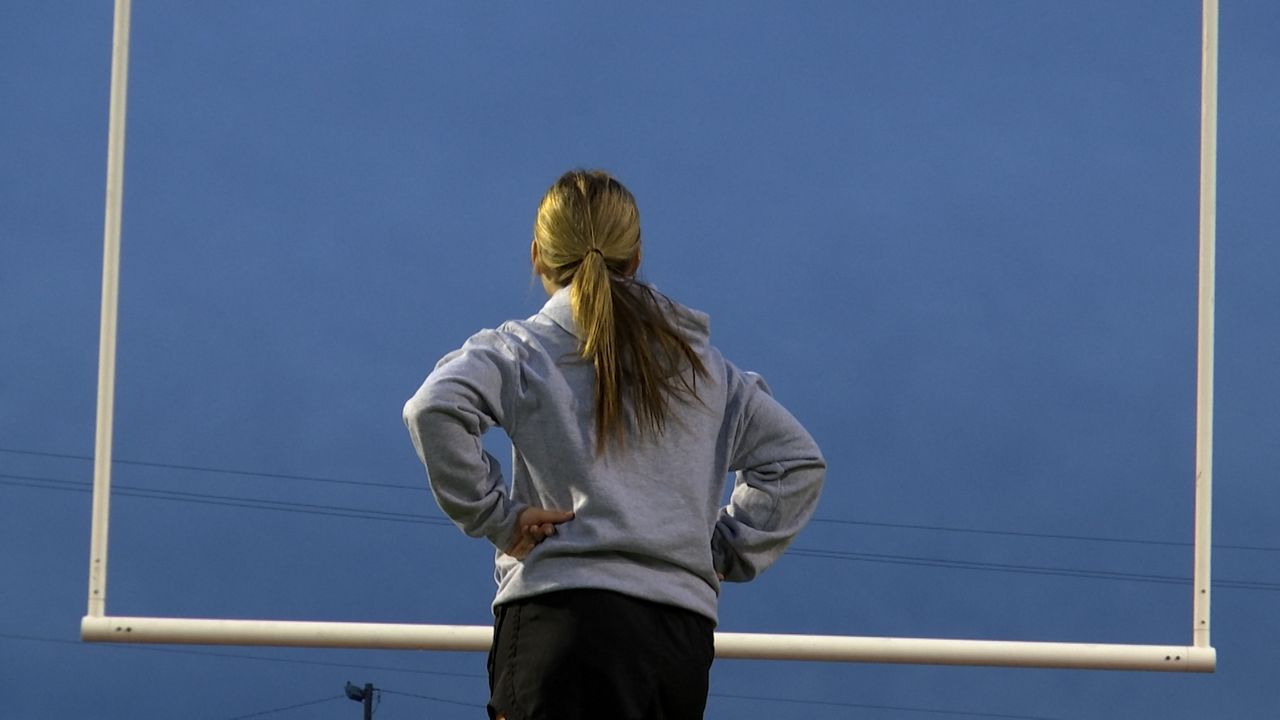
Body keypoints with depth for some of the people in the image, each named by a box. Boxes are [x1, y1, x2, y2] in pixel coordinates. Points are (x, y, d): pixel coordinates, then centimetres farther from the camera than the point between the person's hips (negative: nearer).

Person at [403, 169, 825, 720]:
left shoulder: (522, 350, 5)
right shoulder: (703, 364, 20)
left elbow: (435, 410, -14)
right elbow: (797, 460, 21)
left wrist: (495, 516, -5)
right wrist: (723, 553, 18)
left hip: (565, 618, -5)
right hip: (685, 635, 5)